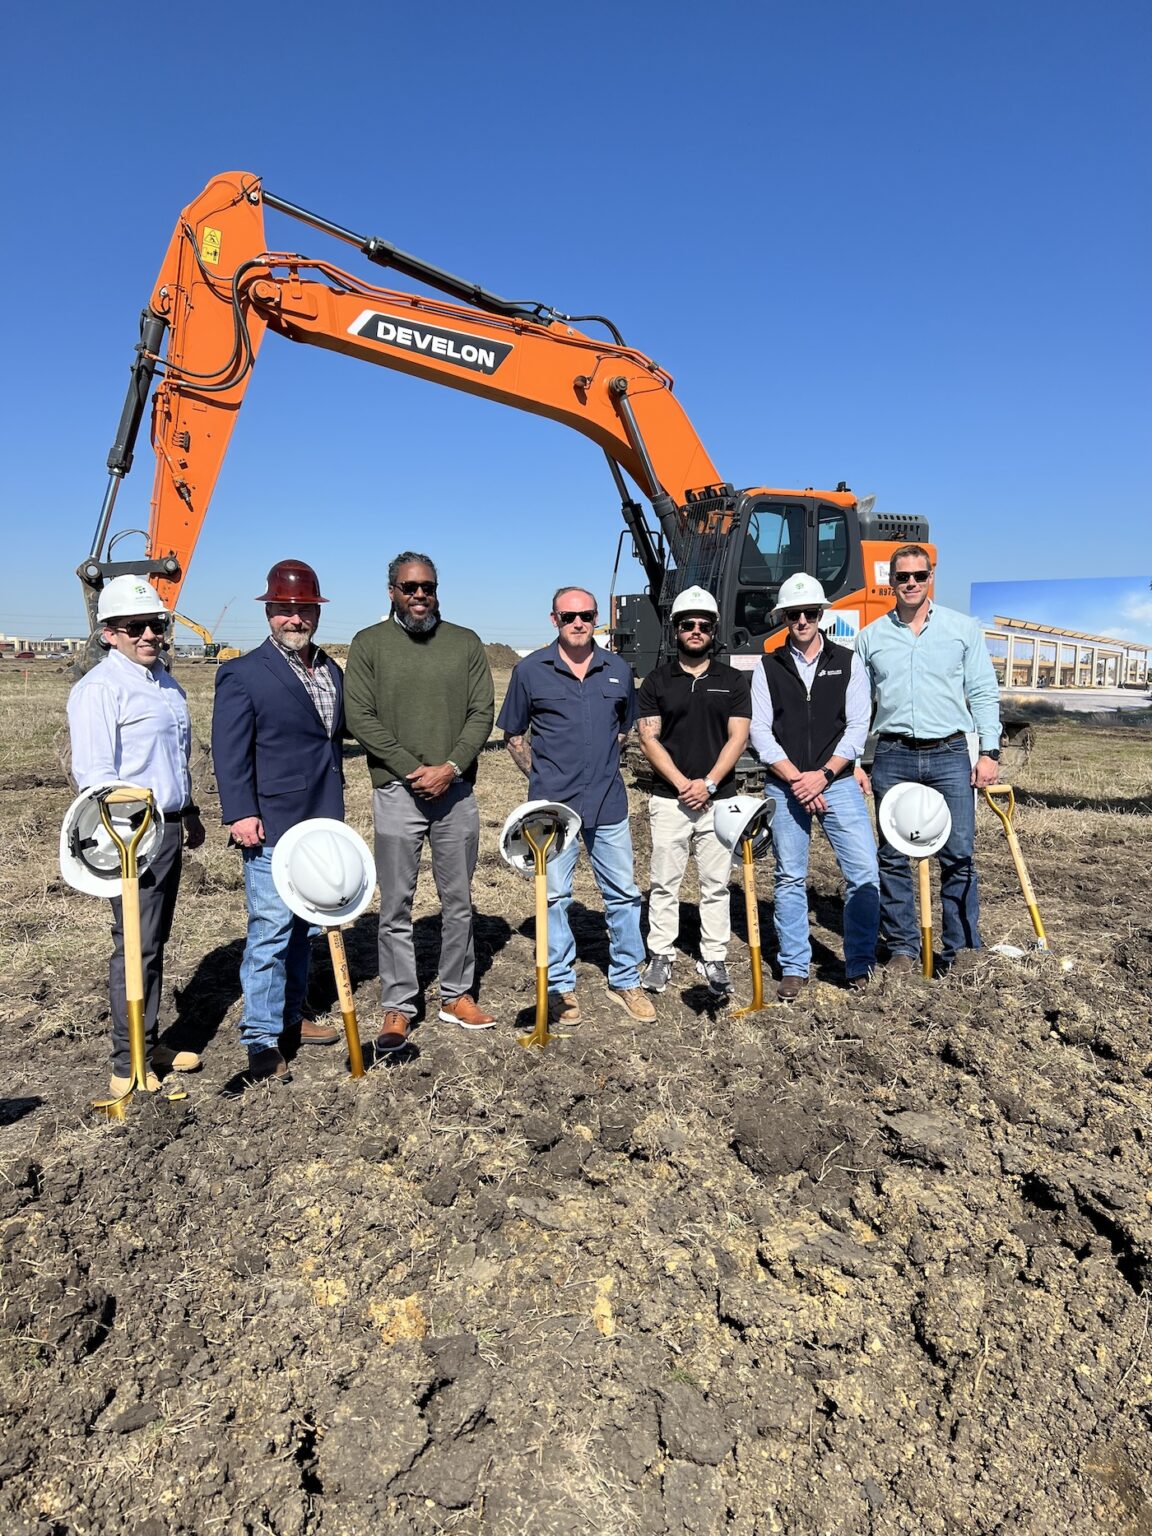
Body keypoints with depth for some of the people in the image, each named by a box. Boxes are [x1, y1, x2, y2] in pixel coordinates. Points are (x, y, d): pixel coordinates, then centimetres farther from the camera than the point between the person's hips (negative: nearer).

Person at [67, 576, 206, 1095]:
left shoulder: (165, 682, 15)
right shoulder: (99, 688, -12)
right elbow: (93, 773, -19)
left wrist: (189, 812, 27)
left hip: (168, 828, 8)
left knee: (155, 942, 15)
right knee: (135, 946, -4)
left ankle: (149, 1043, 27)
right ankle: (129, 1066, 6)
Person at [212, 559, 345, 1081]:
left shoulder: (331, 671, 14)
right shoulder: (243, 675, -7)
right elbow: (229, 752, -11)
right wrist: (241, 814, -18)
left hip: (321, 825, 7)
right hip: (272, 829, -7)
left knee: (302, 929, 16)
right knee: (269, 932, -5)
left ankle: (290, 1018, 30)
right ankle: (262, 1041, 5)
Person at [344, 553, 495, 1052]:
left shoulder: (465, 643, 8)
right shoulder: (368, 644, 3)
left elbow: (482, 713, 3)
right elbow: (360, 717, -5)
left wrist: (450, 768, -11)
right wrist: (413, 769, -13)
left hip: (456, 790, 2)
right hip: (397, 791, -2)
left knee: (458, 901, 11)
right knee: (396, 907, 3)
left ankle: (457, 995, 25)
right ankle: (397, 1007, 15)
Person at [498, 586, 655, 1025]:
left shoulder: (618, 670, 6)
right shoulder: (530, 670, -1)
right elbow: (513, 736, 7)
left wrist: (601, 767, 13)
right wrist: (542, 775, 1)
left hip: (609, 802, 3)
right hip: (553, 804, -2)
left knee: (623, 893, 9)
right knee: (555, 897, 5)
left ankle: (625, 980, 25)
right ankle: (561, 986, 20)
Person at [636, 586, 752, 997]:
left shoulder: (733, 681, 7)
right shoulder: (656, 681, 6)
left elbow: (738, 736, 0)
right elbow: (648, 738, -1)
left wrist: (708, 783, -13)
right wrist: (681, 782, -12)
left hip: (719, 798, 0)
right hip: (669, 798, 0)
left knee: (716, 883, 6)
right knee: (664, 883, 5)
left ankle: (714, 959, 16)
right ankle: (660, 956, 16)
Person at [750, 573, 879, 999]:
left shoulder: (847, 663, 6)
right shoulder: (768, 668, 6)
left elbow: (857, 727, 1)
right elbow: (760, 732, -1)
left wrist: (822, 776, -10)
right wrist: (796, 779, -10)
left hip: (837, 783, 0)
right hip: (785, 788, 0)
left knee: (864, 873, -5)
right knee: (789, 879, 5)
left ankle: (860, 966, 11)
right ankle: (794, 969, 16)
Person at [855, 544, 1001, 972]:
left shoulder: (964, 628, 9)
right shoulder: (871, 636, 10)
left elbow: (983, 693, 6)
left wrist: (990, 751, -3)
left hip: (950, 754, -1)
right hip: (893, 756, 1)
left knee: (959, 855, 0)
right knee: (893, 857, 4)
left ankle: (961, 947, 13)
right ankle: (903, 948, 15)